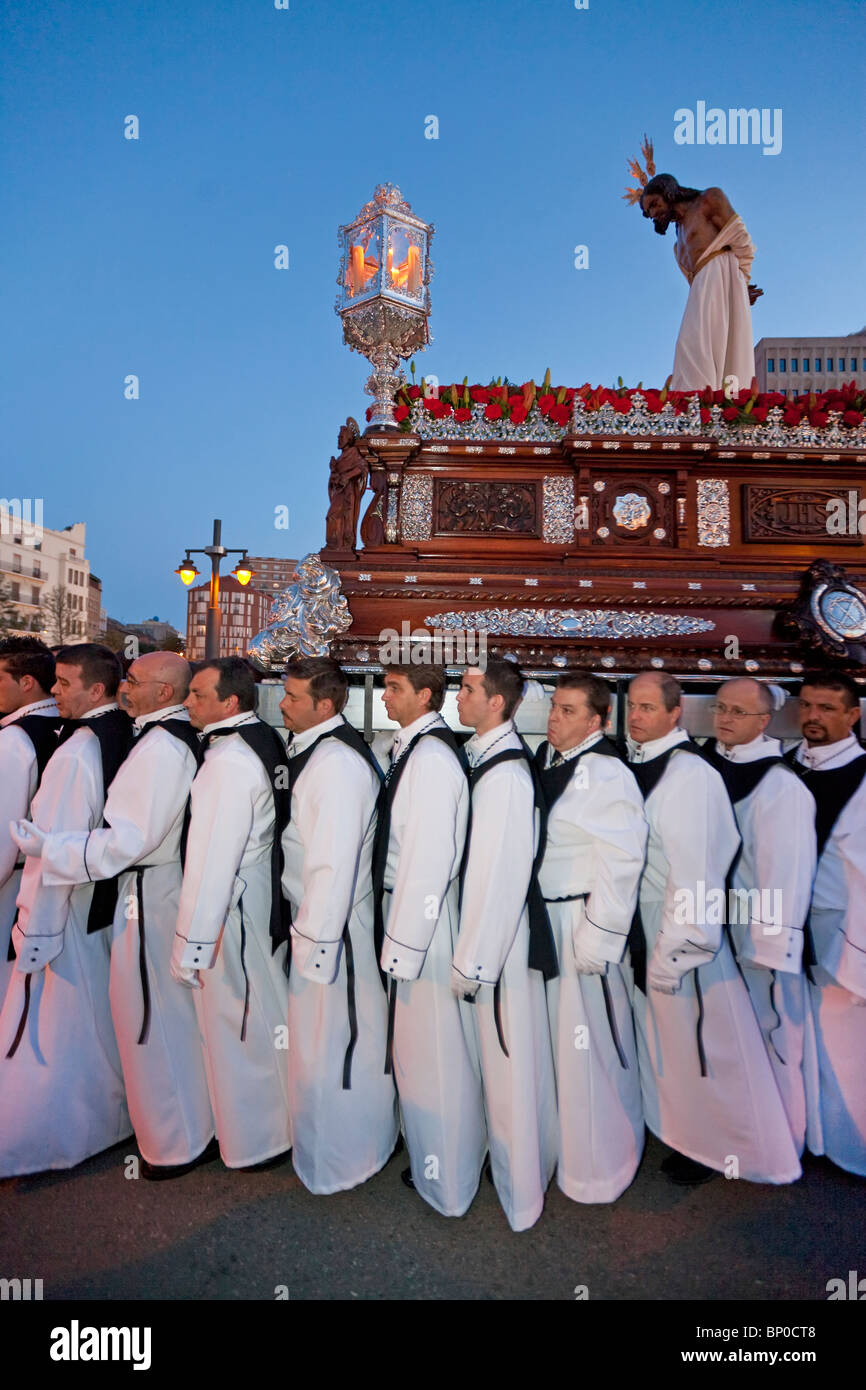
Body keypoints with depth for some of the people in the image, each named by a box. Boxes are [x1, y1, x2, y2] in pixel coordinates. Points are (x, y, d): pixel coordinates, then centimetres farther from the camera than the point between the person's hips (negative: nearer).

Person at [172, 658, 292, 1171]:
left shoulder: (229, 760, -24)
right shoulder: (268, 739, 3)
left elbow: (213, 859, -24)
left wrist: (193, 944, -17)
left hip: (233, 906, -9)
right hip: (264, 888, 9)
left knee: (235, 1020, 10)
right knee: (265, 1012, 22)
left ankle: (255, 1139, 31)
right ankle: (279, 1116, 42)